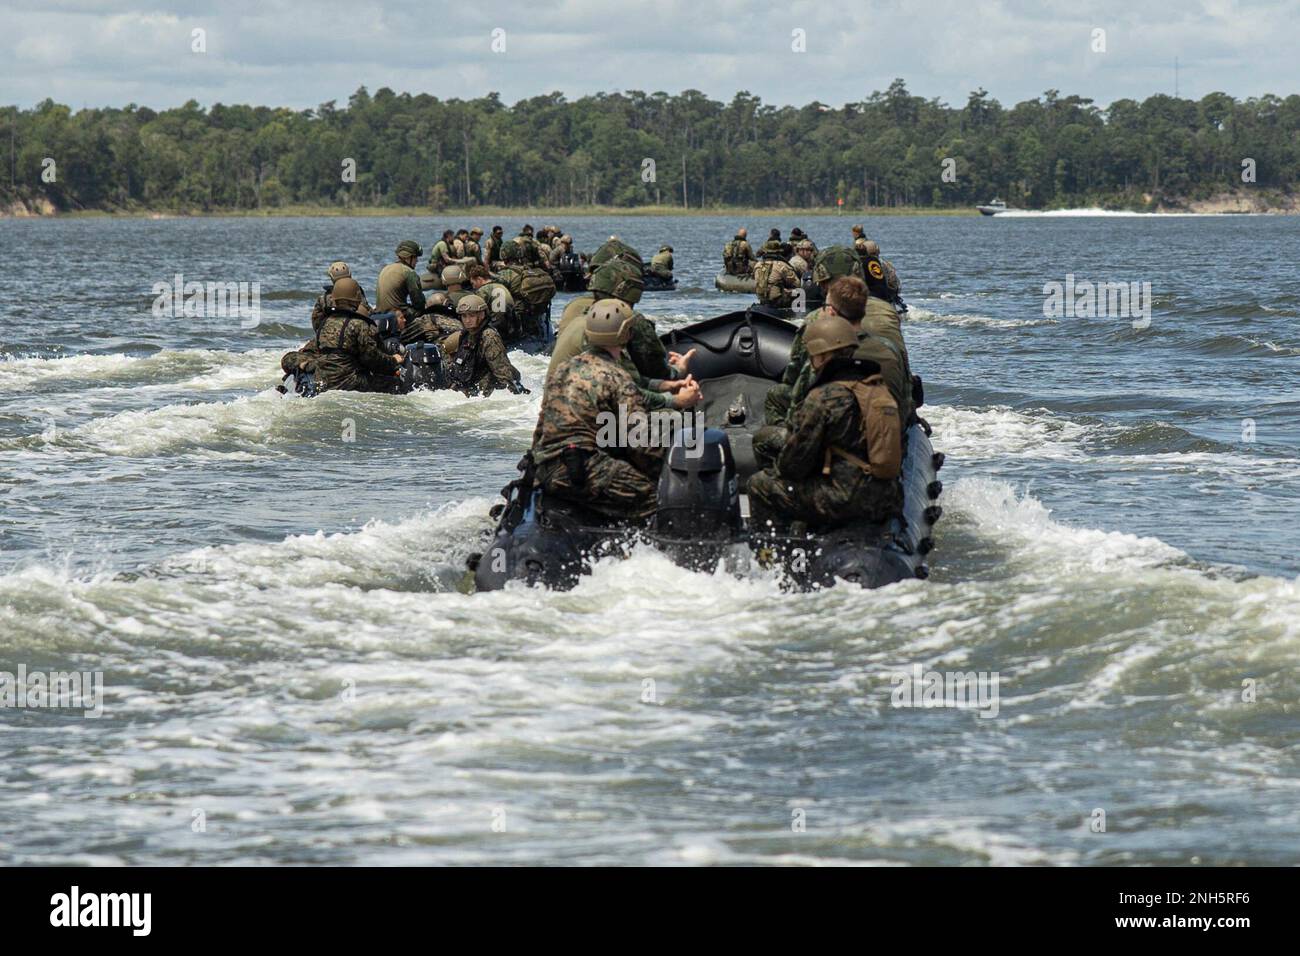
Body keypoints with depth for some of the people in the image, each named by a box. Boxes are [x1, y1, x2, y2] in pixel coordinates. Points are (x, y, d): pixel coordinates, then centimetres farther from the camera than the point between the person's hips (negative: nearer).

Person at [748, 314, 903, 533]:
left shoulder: (823, 398, -12)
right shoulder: (882, 390, 10)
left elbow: (797, 459, -9)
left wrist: (778, 470, 15)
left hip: (847, 502, -8)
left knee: (761, 484, 5)